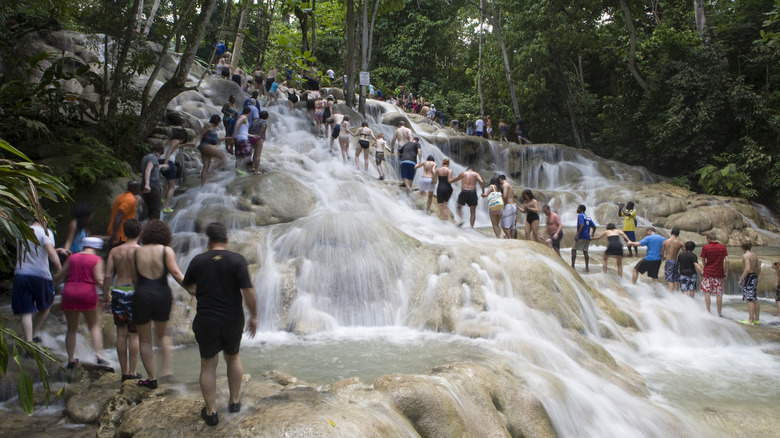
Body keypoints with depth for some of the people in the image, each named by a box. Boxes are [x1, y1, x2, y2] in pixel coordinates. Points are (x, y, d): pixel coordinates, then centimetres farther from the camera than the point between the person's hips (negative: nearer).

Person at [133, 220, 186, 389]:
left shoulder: (136, 252, 6)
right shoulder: (166, 250, -1)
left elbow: (134, 279, 6)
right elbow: (175, 273, -12)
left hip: (142, 294, 0)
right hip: (162, 294, 0)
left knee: (144, 340, 12)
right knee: (162, 334, 22)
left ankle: (151, 378, 15)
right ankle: (167, 369, 8)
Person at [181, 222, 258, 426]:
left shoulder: (198, 261, -2)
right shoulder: (237, 260, -9)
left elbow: (187, 285, 15)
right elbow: (248, 291, -16)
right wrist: (254, 316, -4)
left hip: (206, 321, 0)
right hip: (233, 320, 1)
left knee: (208, 365, 10)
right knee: (232, 358, 22)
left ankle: (211, 411, 13)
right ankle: (234, 401, 30)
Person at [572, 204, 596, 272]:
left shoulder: (580, 216, -7)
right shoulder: (588, 217, 17)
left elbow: (582, 225, -20)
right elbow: (594, 227, 16)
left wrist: (577, 235, -24)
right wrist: (591, 236, 20)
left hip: (581, 237, -8)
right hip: (587, 237, 8)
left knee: (574, 250, -2)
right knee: (585, 251, 11)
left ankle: (572, 266, -8)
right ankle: (587, 268, 8)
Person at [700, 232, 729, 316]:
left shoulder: (705, 248, -6)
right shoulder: (723, 247, 1)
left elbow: (703, 261, 2)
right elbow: (727, 260, -2)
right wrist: (726, 272, 5)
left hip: (708, 272, -2)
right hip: (719, 274, 2)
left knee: (707, 292, 6)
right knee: (719, 294, 7)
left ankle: (708, 311, 3)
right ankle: (719, 312, 12)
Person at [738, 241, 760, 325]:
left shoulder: (745, 256, -12)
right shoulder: (755, 256, 12)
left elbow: (747, 269, -21)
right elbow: (759, 269, 13)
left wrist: (741, 279, -16)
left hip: (748, 277, -9)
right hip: (754, 277, 9)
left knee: (750, 299, -8)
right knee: (755, 299, 14)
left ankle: (751, 320, -8)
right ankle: (757, 319, 19)